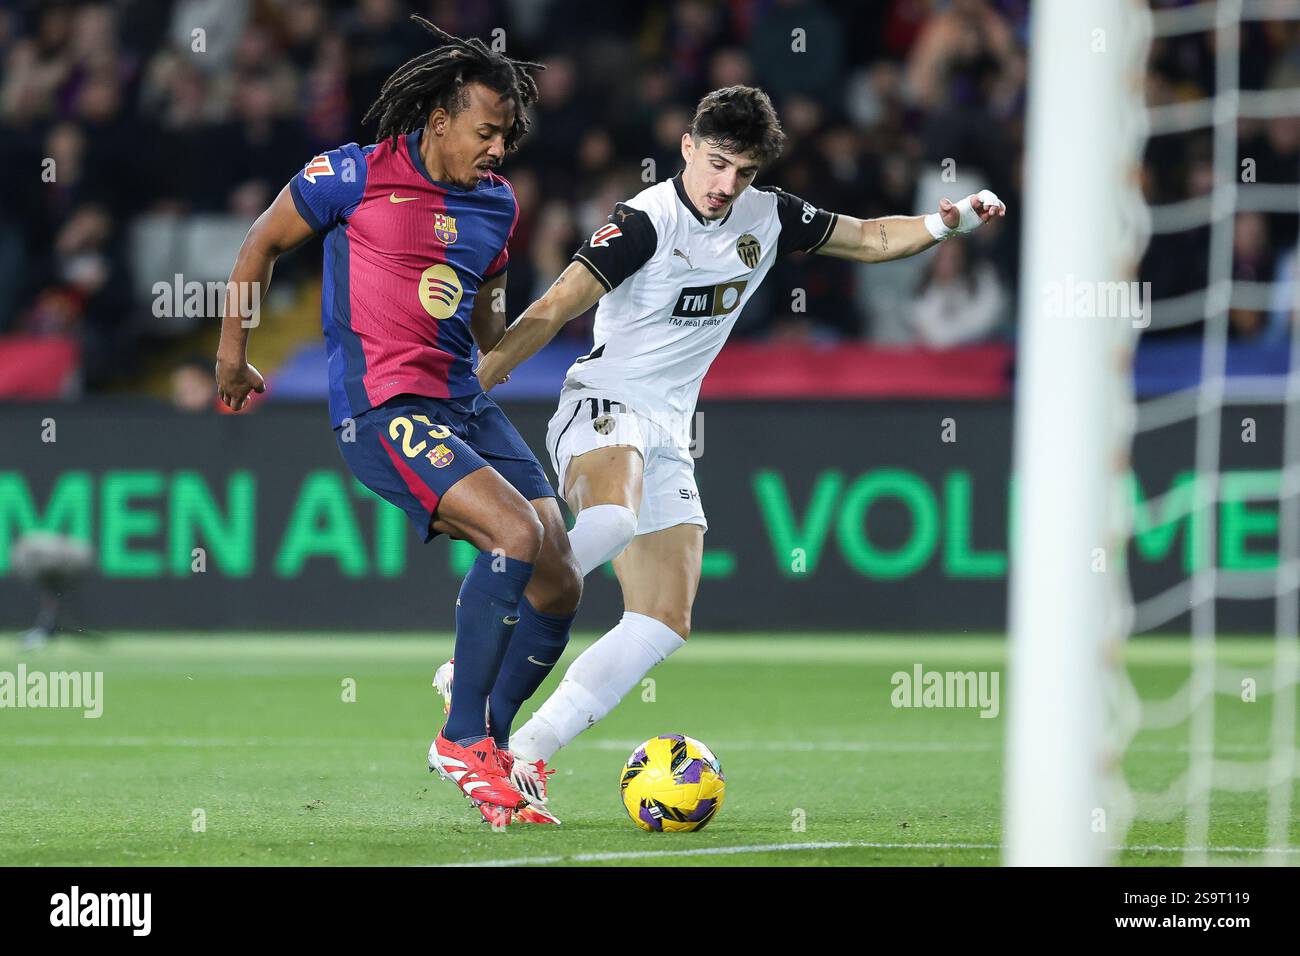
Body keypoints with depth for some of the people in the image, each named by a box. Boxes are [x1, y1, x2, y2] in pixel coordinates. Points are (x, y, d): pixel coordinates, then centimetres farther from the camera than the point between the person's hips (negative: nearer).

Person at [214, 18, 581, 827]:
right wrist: (234, 350, 14)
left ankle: (491, 748, 15)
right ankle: (463, 739, -14)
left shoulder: (497, 205, 13)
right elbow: (264, 243, 9)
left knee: (560, 583, -3)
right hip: (383, 413, -7)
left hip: (465, 402, 7)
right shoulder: (356, 175, -5)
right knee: (517, 532, -26)